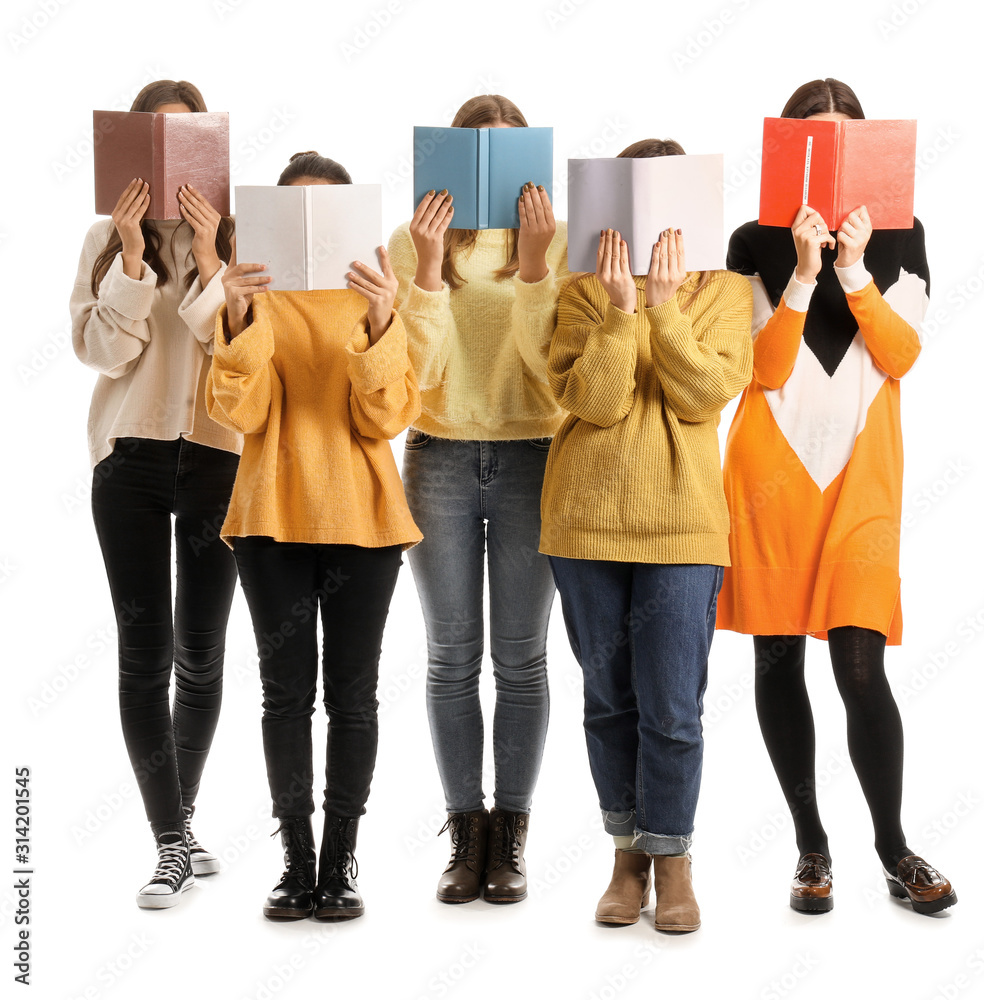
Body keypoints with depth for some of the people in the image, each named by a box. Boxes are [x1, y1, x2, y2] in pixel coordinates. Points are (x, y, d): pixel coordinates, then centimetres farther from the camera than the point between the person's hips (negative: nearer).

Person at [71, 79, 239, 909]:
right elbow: (101, 348, -5)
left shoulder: (237, 236, 2)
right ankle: (172, 842, 0)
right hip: (132, 458, 0)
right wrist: (134, 254, -12)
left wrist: (208, 259, -16)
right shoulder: (107, 239, 5)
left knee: (200, 652, 8)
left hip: (218, 458, 0)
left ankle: (182, 817, 26)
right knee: (144, 651, -4)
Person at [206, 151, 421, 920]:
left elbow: (387, 418, -7)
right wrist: (238, 322, -22)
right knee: (286, 691, 1)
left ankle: (342, 858, 10)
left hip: (361, 517, 0)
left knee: (352, 691, 3)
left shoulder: (373, 297, 4)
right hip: (274, 515, 0)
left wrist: (381, 326, -22)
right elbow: (240, 413, -8)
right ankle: (297, 860, 7)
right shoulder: (259, 297, 4)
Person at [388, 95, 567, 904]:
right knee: (453, 656, 5)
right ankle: (466, 833, 14)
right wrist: (429, 267, -18)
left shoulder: (556, 243, -1)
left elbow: (550, 360, -12)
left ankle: (511, 836, 12)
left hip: (529, 458, -1)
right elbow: (419, 367, -8)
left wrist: (533, 262, -21)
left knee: (520, 658, 3)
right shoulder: (413, 243, 1)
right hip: (440, 459, 1)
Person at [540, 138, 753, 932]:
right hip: (588, 517, 1)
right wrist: (622, 310, -19)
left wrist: (664, 306, -17)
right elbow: (592, 401, -10)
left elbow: (706, 394, -11)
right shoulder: (586, 292, 3)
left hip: (682, 523, -1)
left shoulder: (723, 291, 4)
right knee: (609, 699, 9)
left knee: (673, 707, -2)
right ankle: (629, 852, 22)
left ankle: (672, 859, 12)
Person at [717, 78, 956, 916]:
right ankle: (812, 846, 16)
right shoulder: (757, 243, 1)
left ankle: (894, 849, 3)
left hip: (861, 470, -1)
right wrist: (804, 273, -17)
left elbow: (901, 356, -6)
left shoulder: (898, 238, 5)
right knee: (779, 658, 5)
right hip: (772, 467, 1)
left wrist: (854, 269, -16)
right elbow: (766, 370, -7)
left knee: (860, 663, -9)